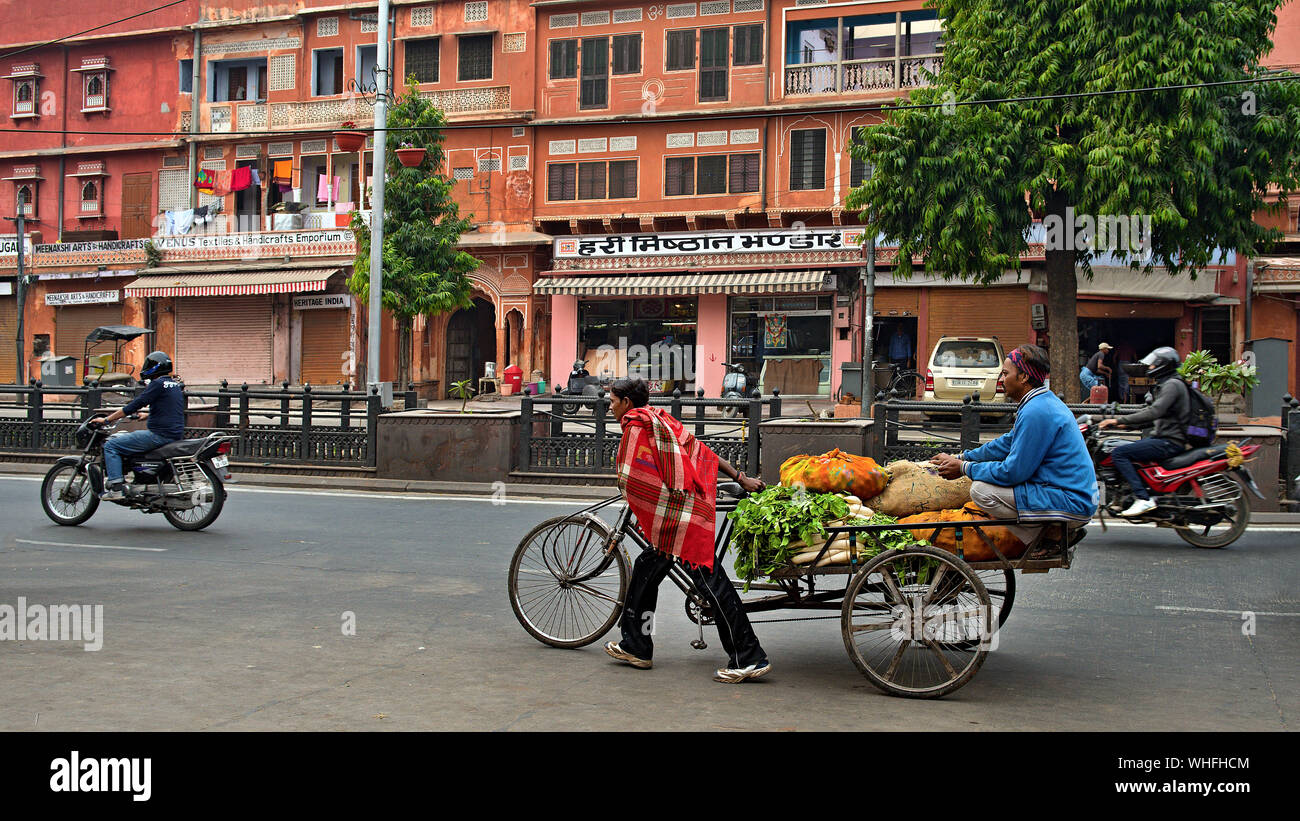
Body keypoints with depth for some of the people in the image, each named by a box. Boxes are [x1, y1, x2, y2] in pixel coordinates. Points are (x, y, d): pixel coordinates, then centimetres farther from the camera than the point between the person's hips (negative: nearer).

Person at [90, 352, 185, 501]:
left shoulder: (158, 384, -11)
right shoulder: (176, 384, 16)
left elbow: (135, 405, -13)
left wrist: (106, 420, -7)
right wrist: (147, 415, 41)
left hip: (160, 435, -10)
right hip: (176, 434, 10)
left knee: (111, 445, -5)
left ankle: (116, 487, -14)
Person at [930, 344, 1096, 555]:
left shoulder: (1036, 412, -20)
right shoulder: (1044, 402, 12)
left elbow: (1014, 472, -19)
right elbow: (1008, 443, 23)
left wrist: (964, 468, -8)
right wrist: (960, 458, 19)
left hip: (1070, 504, -10)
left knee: (981, 490, -16)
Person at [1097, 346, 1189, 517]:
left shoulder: (1172, 385, -13)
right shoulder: (1165, 384, 20)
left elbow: (1153, 412, -25)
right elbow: (1151, 411, 24)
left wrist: (1119, 420, -24)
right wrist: (1126, 424, 13)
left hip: (1170, 442, -11)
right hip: (1162, 438, 11)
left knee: (1118, 453, -20)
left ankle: (1143, 499, -25)